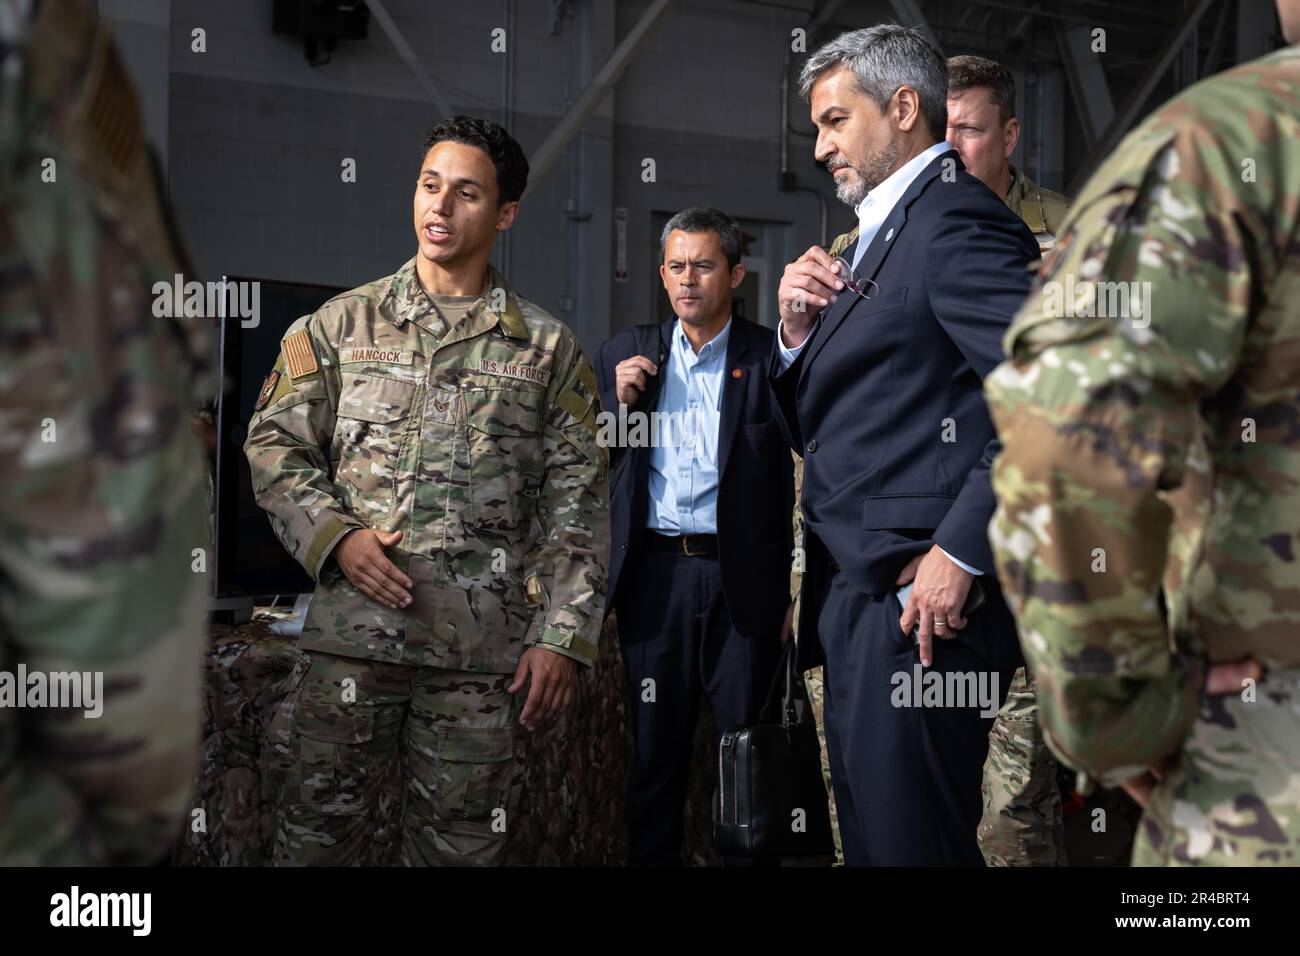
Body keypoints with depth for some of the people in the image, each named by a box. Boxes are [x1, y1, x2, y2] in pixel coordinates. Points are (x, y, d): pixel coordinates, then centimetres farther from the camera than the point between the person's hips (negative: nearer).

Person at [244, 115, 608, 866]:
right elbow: (274, 445, 10)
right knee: (318, 830, 4)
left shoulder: (548, 348, 6)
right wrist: (335, 537, -7)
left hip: (483, 643, 0)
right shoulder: (345, 323, 8)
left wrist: (563, 637, -3)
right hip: (354, 630, 0)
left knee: (461, 844, 8)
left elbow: (577, 506, 4)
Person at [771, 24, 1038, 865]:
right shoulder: (876, 237, 20)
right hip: (857, 603, 10)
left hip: (920, 603, -10)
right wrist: (798, 332, 3)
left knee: (909, 842, -5)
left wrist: (959, 553, -22)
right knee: (868, 837, 15)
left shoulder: (957, 219, -10)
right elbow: (816, 432, 21)